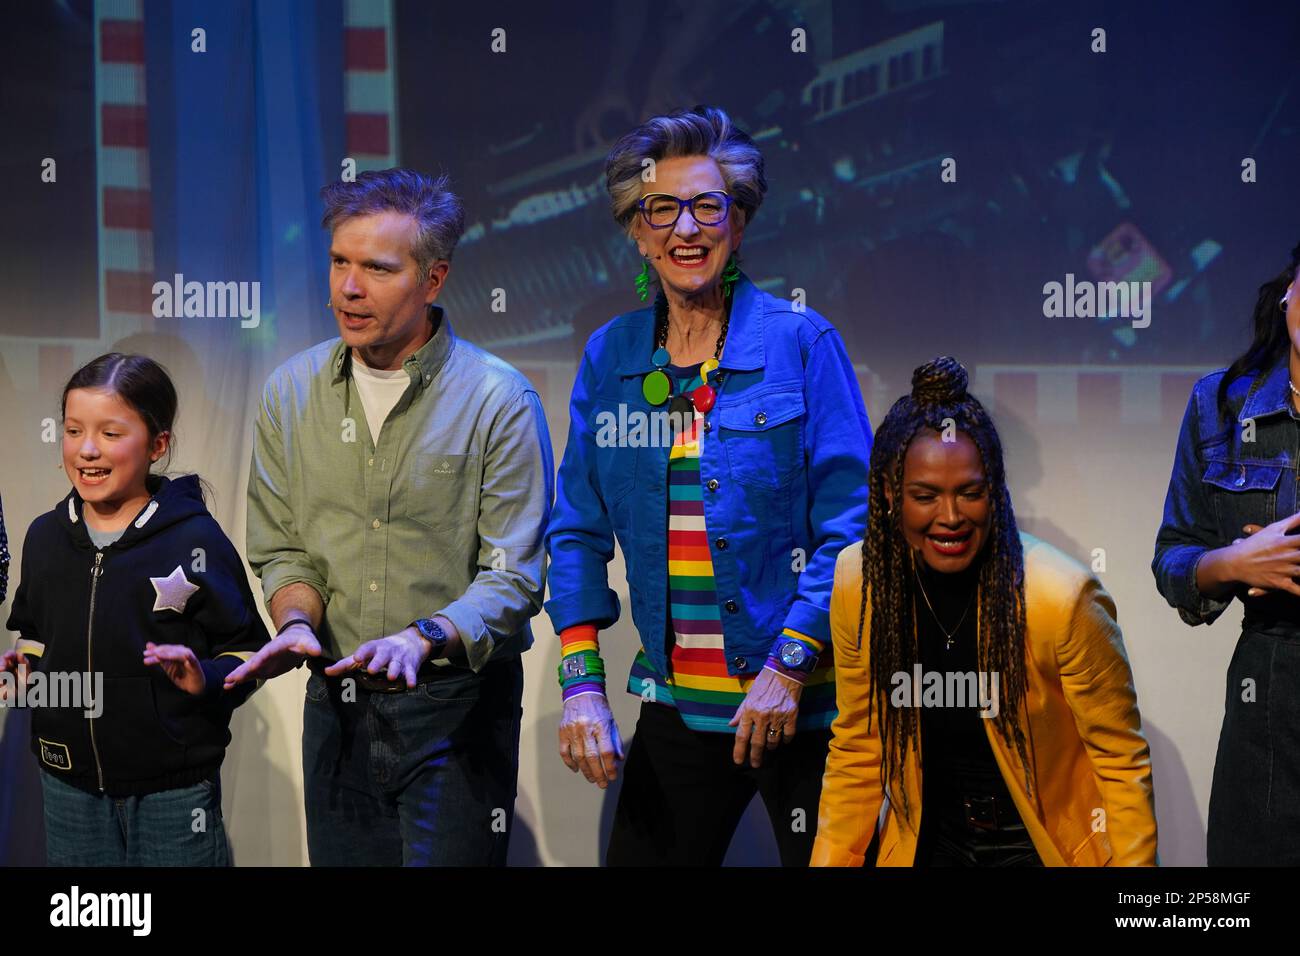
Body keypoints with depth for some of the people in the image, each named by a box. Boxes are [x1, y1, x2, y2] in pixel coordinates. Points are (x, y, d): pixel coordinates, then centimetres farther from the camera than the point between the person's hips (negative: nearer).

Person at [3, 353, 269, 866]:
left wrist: (206, 678, -24)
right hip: (68, 787, 4)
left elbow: (246, 650, -5)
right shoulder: (45, 537, 6)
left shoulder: (195, 539, -9)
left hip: (174, 788, -4)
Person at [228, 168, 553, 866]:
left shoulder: (499, 400, -11)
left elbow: (512, 578, -13)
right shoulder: (290, 392, 3)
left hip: (457, 702, -4)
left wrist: (422, 636, -28)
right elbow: (282, 548, 9)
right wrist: (297, 621, -11)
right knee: (339, 858, 13)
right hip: (337, 701, 4)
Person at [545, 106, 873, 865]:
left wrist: (789, 667, -15)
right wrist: (582, 682, -4)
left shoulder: (802, 343, -5)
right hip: (679, 708, 3)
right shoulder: (609, 357, 5)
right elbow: (578, 532, 6)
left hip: (807, 705, -3)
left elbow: (849, 526, -8)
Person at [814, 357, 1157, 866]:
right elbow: (856, 752, 3)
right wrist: (829, 860, 0)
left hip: (1044, 844, -3)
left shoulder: (1063, 596, -20)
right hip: (927, 842, 4)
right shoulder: (857, 582, -9)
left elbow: (1122, 761, -10)